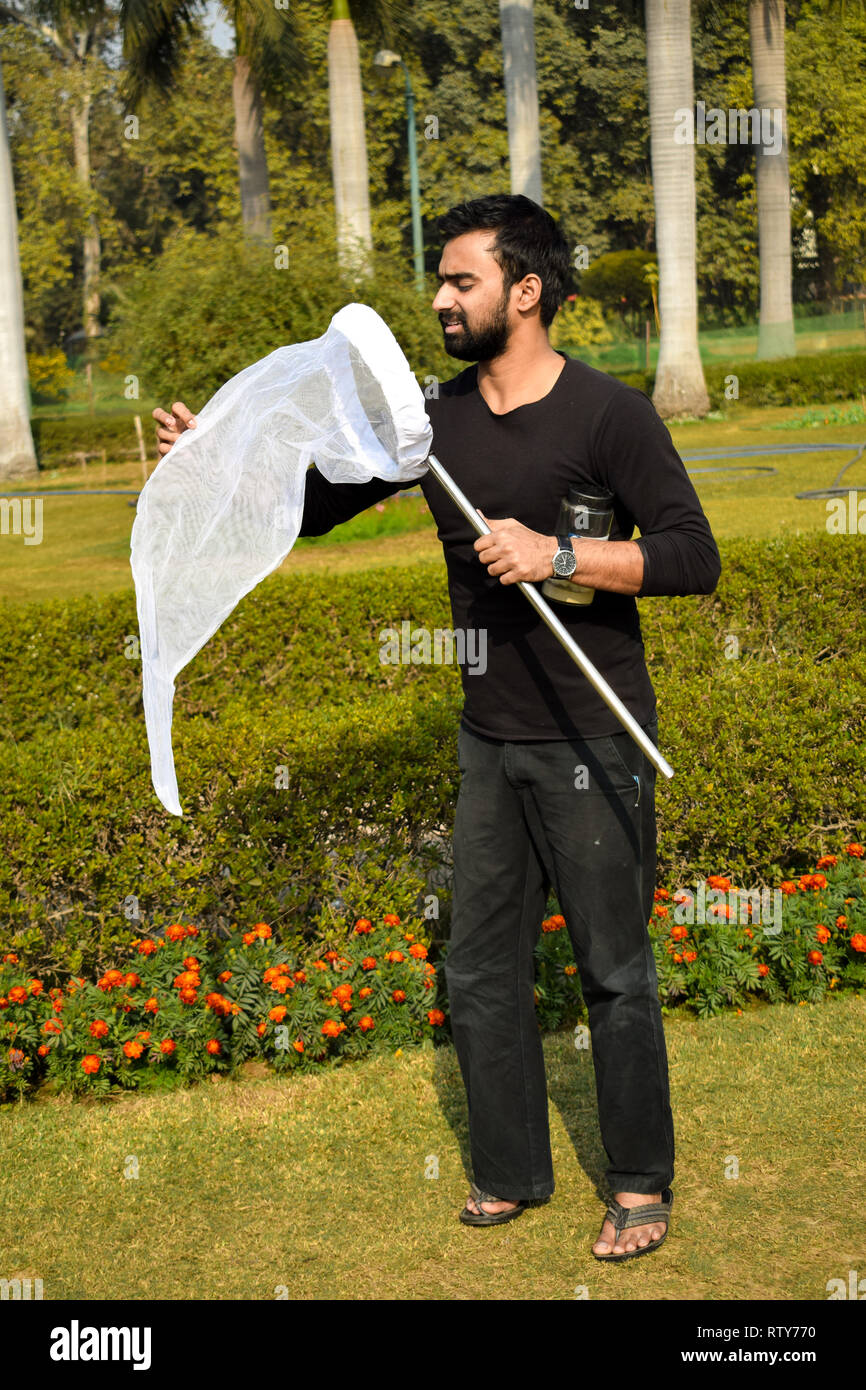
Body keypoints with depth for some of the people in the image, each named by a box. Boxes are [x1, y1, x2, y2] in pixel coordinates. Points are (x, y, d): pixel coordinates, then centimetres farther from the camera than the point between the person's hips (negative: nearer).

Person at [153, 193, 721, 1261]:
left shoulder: (606, 412, -11)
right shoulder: (436, 421, 5)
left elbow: (694, 558, -16)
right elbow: (314, 501, 11)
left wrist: (558, 554, -25)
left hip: (592, 747, -5)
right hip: (489, 743, 6)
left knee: (614, 972, 5)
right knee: (480, 972, 13)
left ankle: (642, 1185, 23)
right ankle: (511, 1173, 30)